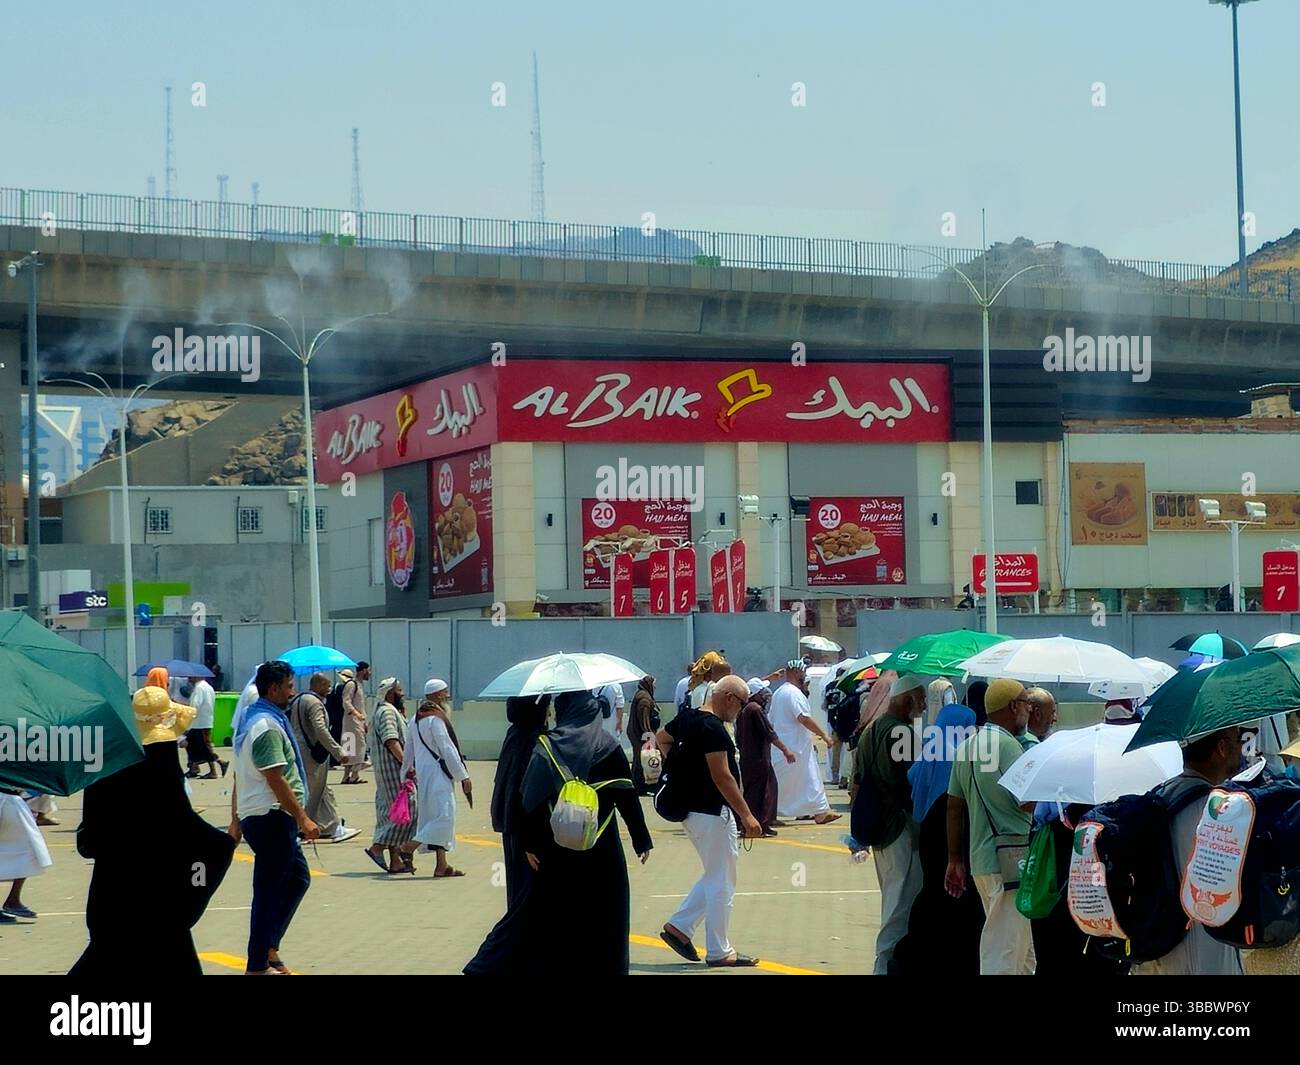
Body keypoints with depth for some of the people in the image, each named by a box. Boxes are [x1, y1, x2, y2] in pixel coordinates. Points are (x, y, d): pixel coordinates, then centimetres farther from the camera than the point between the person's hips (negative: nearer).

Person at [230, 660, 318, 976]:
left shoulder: (249, 720, 16)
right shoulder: (268, 725, -16)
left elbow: (239, 778, 20)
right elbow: (276, 779, -21)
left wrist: (235, 820, 23)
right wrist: (302, 818, -18)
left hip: (252, 816, 10)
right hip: (272, 817, -10)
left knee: (298, 878, 17)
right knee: (269, 891, -4)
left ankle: (268, 946, 18)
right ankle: (258, 966, 2)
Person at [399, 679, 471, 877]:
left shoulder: (416, 719, 13)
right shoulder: (436, 719, -15)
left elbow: (408, 751, 20)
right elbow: (448, 750, -16)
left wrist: (407, 774, 29)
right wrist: (464, 777, -13)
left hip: (422, 776, 10)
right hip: (437, 775, -10)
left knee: (437, 817, 11)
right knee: (444, 816, -11)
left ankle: (441, 865, 11)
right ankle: (409, 847, -15)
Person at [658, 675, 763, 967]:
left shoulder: (687, 719, 9)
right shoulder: (713, 729, -20)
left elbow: (662, 738, 28)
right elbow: (722, 777, -24)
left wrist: (681, 768, 22)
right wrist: (746, 815, -22)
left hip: (690, 809, 10)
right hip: (713, 812, -10)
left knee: (714, 877, 20)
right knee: (722, 884, -1)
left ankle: (678, 926, 18)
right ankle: (719, 952, 4)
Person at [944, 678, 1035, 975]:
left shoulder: (966, 746, 14)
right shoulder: (1007, 744, -14)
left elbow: (954, 808, 16)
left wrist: (955, 860, 20)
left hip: (980, 859, 9)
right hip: (1011, 860, -9)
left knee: (1023, 950, 18)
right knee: (1004, 951, -8)